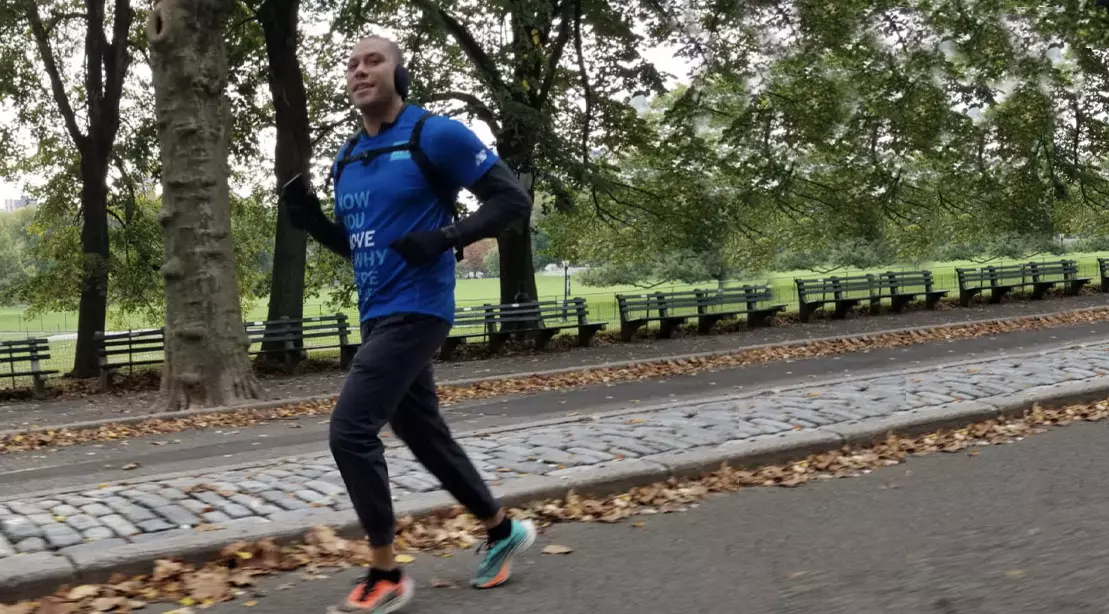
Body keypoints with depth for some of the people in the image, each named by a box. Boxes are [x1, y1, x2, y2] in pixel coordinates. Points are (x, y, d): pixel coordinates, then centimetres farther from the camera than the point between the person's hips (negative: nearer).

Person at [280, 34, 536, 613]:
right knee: (424, 434, 15)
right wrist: (311, 219, 4)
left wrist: (443, 238, -21)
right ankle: (503, 531, 33)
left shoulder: (435, 136, -10)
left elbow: (513, 199, -10)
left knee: (351, 430, -14)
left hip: (415, 311, -9)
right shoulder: (346, 160, 13)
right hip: (377, 317, 9)